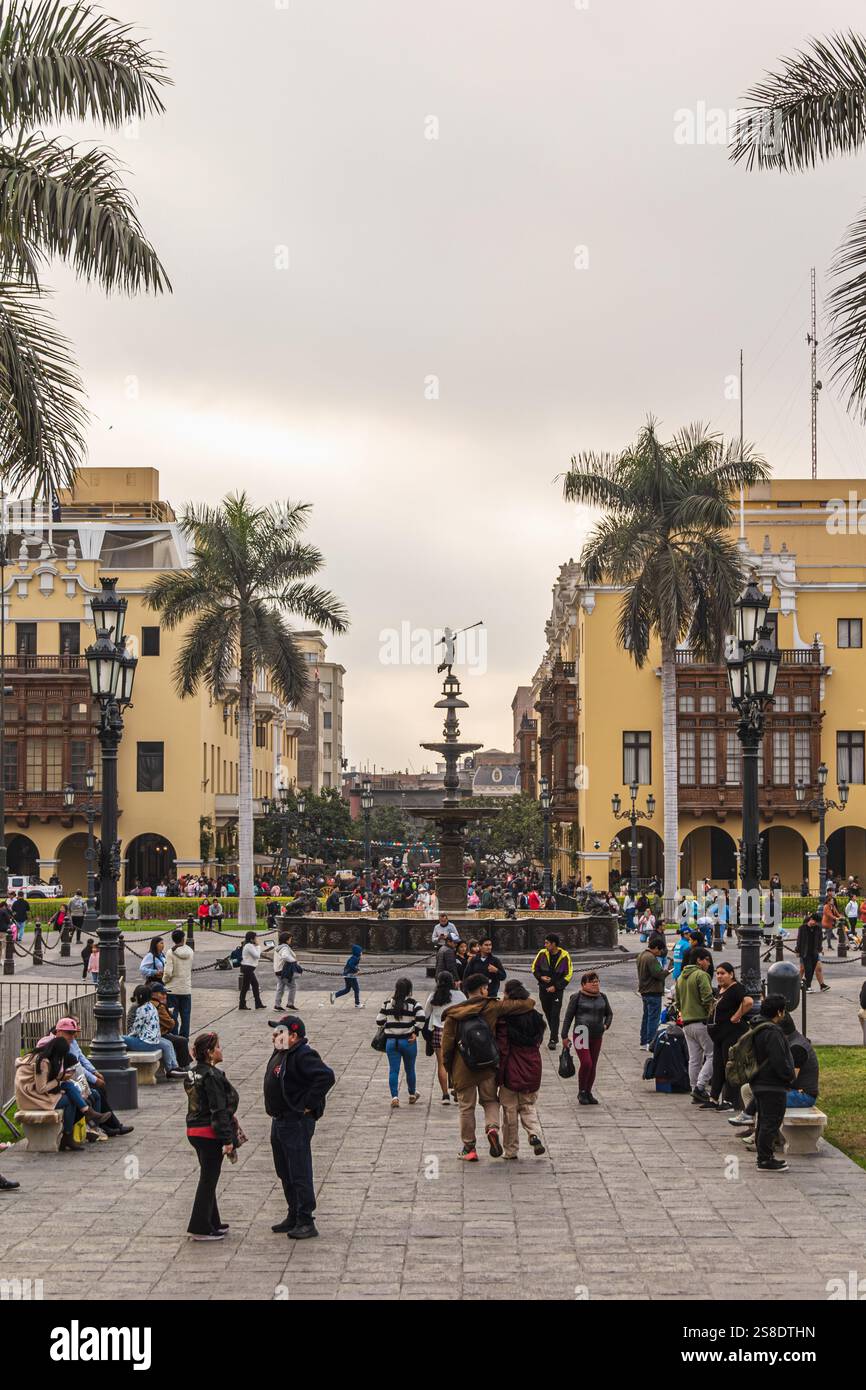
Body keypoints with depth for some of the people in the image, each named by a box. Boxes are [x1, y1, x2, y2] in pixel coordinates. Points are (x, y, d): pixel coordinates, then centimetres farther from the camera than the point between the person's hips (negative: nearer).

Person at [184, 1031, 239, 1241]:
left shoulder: (193, 1072, 9)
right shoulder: (212, 1076, -19)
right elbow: (219, 1109, -20)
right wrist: (227, 1139, -18)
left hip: (194, 1130, 9)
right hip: (210, 1133, -9)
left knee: (208, 1178, 19)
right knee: (208, 1179, 0)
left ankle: (212, 1222, 28)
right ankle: (200, 1228, 4)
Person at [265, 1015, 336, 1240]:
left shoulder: (303, 1056, -19)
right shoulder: (279, 1054, 11)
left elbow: (327, 1076, -31)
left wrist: (308, 1105, -24)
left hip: (297, 1123, -10)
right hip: (279, 1121, 10)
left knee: (299, 1174, -6)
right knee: (285, 1173, 17)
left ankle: (306, 1222, -1)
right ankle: (293, 1217, 28)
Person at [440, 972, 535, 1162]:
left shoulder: (454, 1015, -5)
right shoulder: (492, 1007, -6)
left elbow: (447, 1043, -3)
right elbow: (527, 1004, -6)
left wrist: (448, 1067, 9)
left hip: (463, 1069, 0)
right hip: (488, 1068, 0)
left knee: (466, 1107, 10)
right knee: (490, 1101, 19)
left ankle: (469, 1147, 13)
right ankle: (492, 1127, -9)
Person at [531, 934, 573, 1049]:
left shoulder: (564, 956, -11)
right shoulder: (542, 953, -4)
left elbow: (568, 975, -6)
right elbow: (534, 967, 8)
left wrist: (556, 987, -12)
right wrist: (541, 977, -10)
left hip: (557, 990, -3)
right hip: (543, 988, 3)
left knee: (555, 1015, -7)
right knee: (547, 1013, 12)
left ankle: (553, 1040, -5)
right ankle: (554, 1034, 27)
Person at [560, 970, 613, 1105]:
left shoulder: (602, 998, 10)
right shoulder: (577, 998, -3)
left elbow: (609, 1013, 24)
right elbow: (568, 1017, 0)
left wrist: (606, 1025, 4)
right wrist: (564, 1036, -2)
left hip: (597, 1037, 5)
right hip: (581, 1035, -5)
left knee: (593, 1066, 8)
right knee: (586, 1063, -17)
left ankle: (588, 1093, 21)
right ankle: (581, 1092, 0)